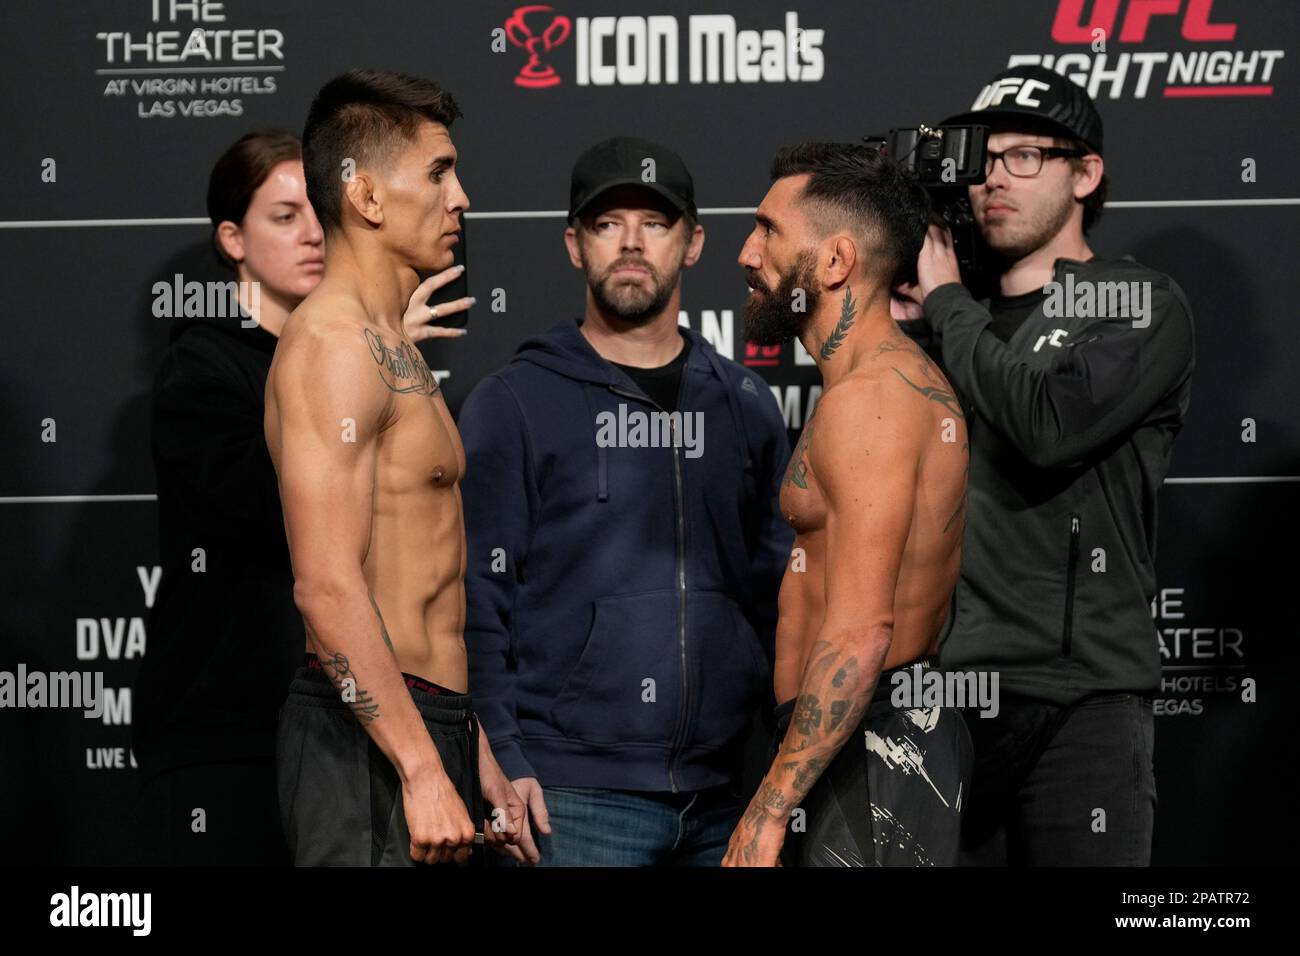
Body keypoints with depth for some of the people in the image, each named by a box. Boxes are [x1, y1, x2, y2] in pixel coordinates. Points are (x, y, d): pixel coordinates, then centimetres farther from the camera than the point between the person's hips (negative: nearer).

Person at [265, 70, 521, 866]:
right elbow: (329, 586, -22)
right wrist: (423, 769, -24)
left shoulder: (394, 348, 19)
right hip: (373, 740, -10)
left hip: (425, 722, 10)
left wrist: (475, 755, 22)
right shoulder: (334, 344, -13)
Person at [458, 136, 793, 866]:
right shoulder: (513, 404, 1)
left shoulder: (744, 405, 12)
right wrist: (499, 763, -12)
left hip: (718, 802, 4)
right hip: (571, 800, -4)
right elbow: (476, 597, -3)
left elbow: (778, 587, 13)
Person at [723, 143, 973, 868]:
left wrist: (770, 807, -23)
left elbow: (859, 631, -25)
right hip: (912, 726, 10)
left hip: (865, 747, -10)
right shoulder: (914, 381, 16)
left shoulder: (867, 399, -17)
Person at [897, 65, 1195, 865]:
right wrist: (897, 317, 1)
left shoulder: (1141, 305, 0)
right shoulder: (964, 321, 16)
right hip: (945, 689, 5)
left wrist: (945, 305, -5)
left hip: (1079, 702, -5)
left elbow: (1051, 425, -18)